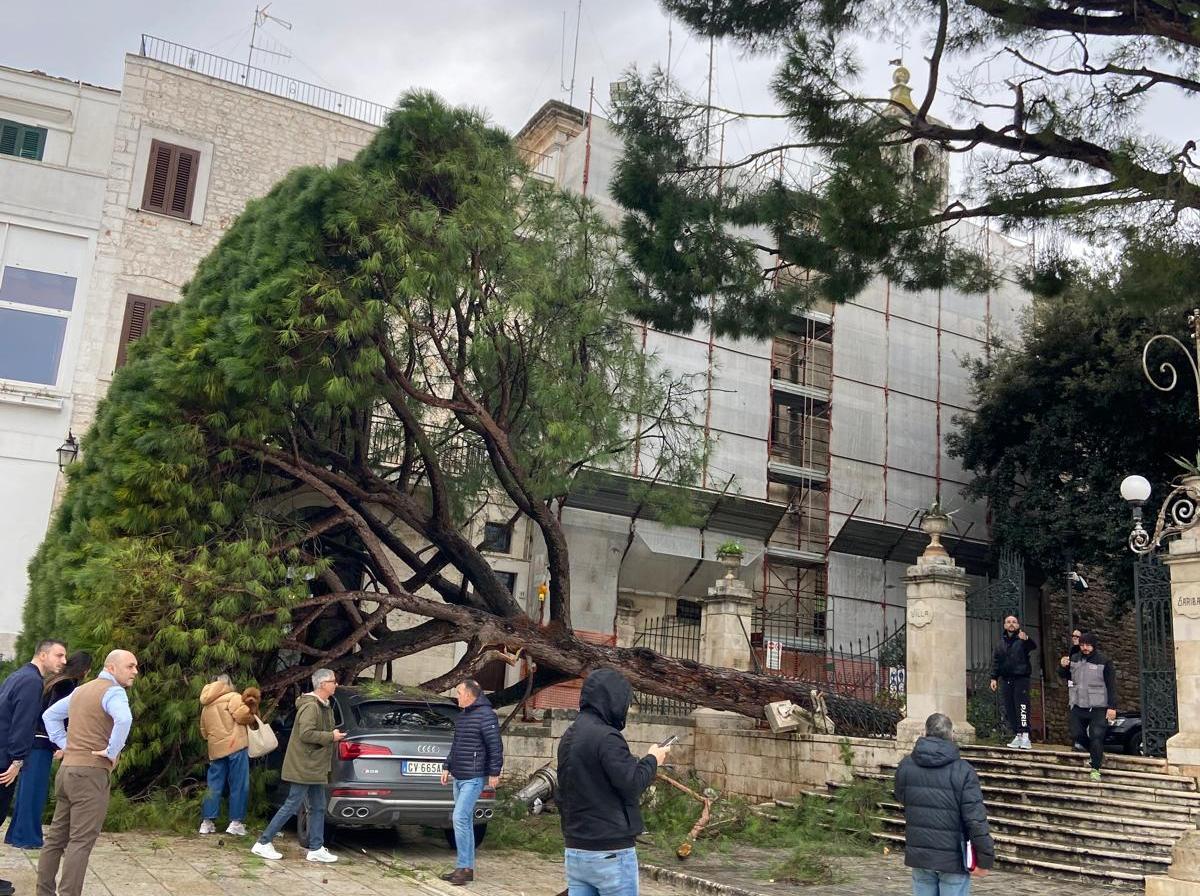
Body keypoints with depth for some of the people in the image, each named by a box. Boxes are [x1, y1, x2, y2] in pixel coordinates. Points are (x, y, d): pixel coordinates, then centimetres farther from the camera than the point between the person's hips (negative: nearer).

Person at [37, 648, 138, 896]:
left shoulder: (81, 690, 17)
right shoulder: (113, 691, -12)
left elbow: (50, 715, 27)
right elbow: (124, 719, -33)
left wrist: (65, 744, 17)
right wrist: (112, 752, -19)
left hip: (67, 768, 9)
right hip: (90, 772, -9)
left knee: (57, 836, 14)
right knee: (81, 841, -7)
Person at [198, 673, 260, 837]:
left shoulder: (206, 706, 20)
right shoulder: (233, 697, -2)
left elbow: (204, 732, 23)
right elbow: (242, 715, -15)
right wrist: (251, 710, 3)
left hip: (215, 750, 6)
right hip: (235, 746, -6)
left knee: (214, 786, 12)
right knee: (239, 786, -2)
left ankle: (207, 822, 11)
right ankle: (236, 822, -4)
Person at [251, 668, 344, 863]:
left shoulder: (324, 706, 13)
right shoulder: (310, 706, -18)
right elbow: (306, 734, -26)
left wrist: (334, 735, 6)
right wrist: (331, 736, -20)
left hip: (315, 767, 10)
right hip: (303, 766, -10)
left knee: (318, 808, 10)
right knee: (292, 805, -4)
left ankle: (316, 849, 15)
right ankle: (263, 844, 6)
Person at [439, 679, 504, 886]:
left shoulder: (486, 715, -13)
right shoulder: (462, 715, 15)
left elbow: (495, 746, -15)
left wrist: (494, 772, -17)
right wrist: (447, 767, 21)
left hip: (473, 778, -9)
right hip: (459, 777, 9)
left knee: (460, 818, -13)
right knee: (465, 821, 11)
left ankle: (464, 867, -6)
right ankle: (466, 867, 16)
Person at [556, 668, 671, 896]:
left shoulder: (569, 736, 10)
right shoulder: (606, 736, -17)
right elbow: (632, 785, -18)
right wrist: (652, 760, -3)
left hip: (574, 850, 8)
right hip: (610, 853, -8)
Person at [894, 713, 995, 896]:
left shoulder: (904, 766, 0)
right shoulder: (962, 770, -14)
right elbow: (976, 819, -16)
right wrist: (985, 858, -10)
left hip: (918, 855, 4)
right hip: (953, 859, -4)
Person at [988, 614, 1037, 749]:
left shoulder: (1022, 639, 0)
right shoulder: (1001, 642, 15)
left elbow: (1033, 647, -23)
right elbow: (996, 661, 17)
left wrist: (1026, 639, -45)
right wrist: (994, 677, 8)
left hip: (1021, 678, -5)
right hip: (1006, 679, 5)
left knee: (1021, 705, -14)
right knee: (1009, 709, 4)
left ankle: (1025, 736, -16)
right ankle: (1017, 735, 10)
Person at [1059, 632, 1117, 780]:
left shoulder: (1104, 661, -10)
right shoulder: (1074, 659, 5)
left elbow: (1111, 686, -9)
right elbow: (1067, 676, 20)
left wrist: (1112, 707, -14)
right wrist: (1063, 667, -3)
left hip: (1098, 708, -6)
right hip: (1079, 707, 6)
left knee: (1096, 737, -11)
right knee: (1076, 735, 8)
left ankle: (1095, 769, -1)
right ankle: (1097, 754, 31)